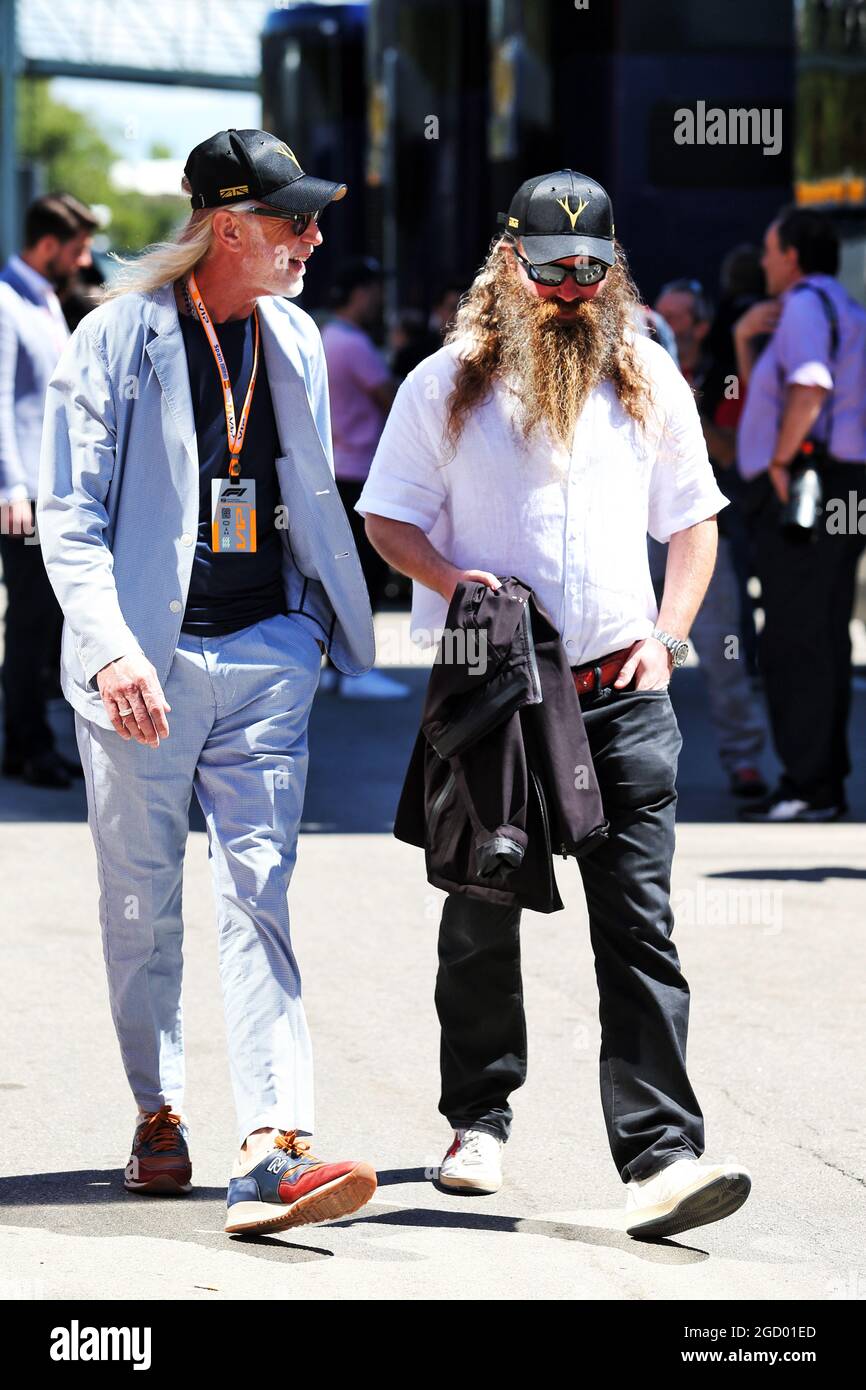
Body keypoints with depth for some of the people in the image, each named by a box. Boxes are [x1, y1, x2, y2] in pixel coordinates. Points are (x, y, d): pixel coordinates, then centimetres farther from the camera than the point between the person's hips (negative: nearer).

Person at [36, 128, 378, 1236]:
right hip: (142, 664, -3)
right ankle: (158, 1114, 27)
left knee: (257, 896, -9)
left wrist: (344, 630, 21)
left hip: (265, 653, 3)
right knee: (142, 905, 8)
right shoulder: (118, 337, -6)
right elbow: (68, 514, -9)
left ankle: (273, 1150, -19)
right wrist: (111, 647, -21)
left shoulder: (294, 340, 10)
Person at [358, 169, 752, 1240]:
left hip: (620, 693, 1)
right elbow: (388, 518, 5)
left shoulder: (649, 381, 9)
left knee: (639, 930, -9)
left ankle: (659, 1158, -15)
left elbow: (692, 519, 16)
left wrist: (668, 633, 2)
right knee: (481, 921, 11)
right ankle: (477, 1122, 29)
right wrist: (453, 579, -15)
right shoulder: (448, 384, 3)